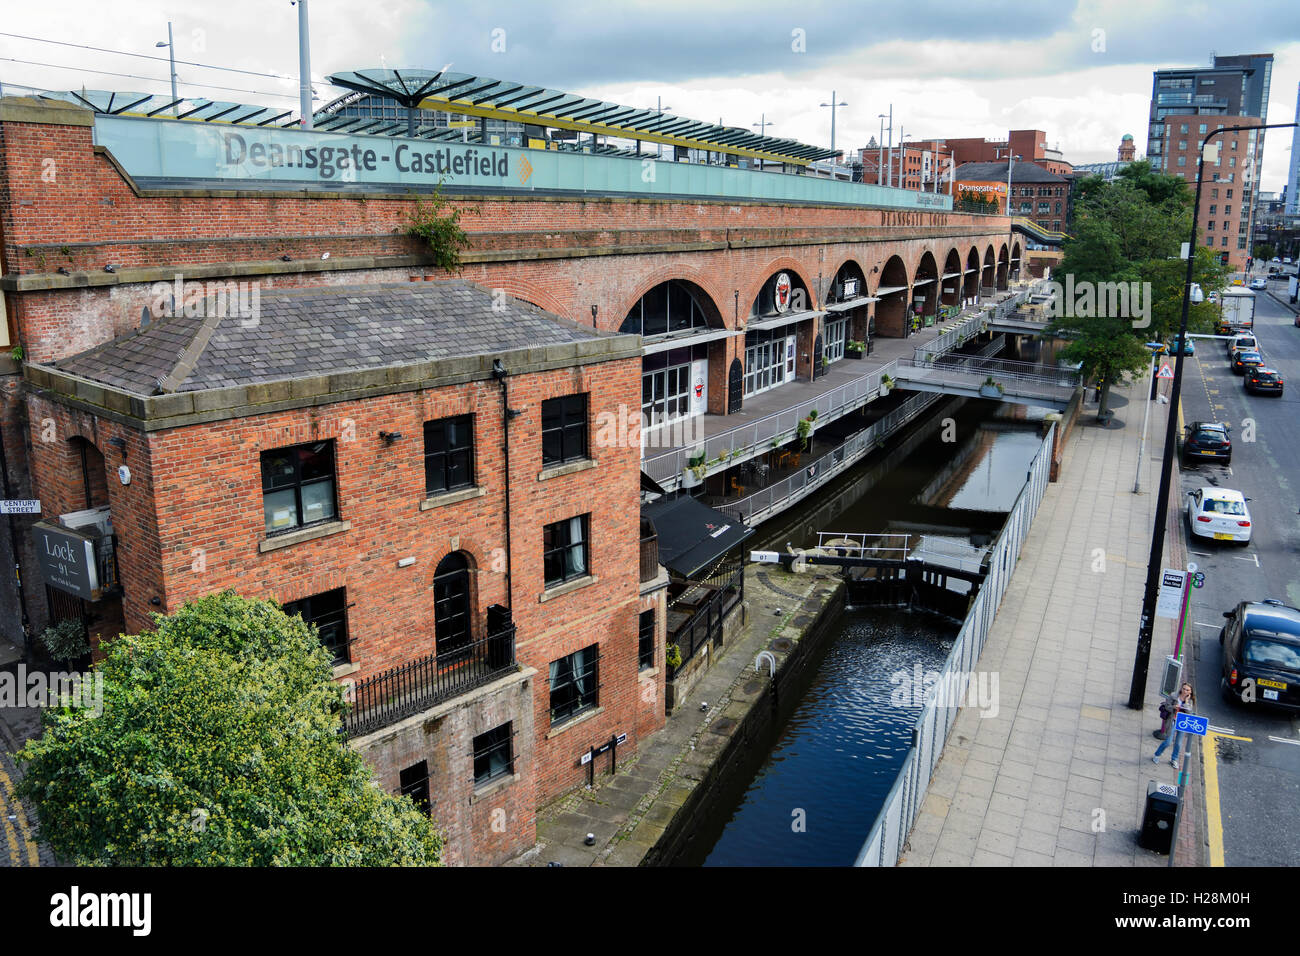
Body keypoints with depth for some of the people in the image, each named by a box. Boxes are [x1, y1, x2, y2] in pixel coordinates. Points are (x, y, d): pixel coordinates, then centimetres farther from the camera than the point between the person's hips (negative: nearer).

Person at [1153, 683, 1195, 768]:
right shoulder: (1174, 697, -9)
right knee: (1168, 741, -1)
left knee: (1178, 743, 12)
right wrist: (1173, 707, -24)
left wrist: (1186, 702, -18)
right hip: (1173, 722, -3)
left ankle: (1174, 760, 32)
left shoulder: (1190, 701, -2)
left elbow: (1190, 712, -13)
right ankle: (1157, 755, 20)